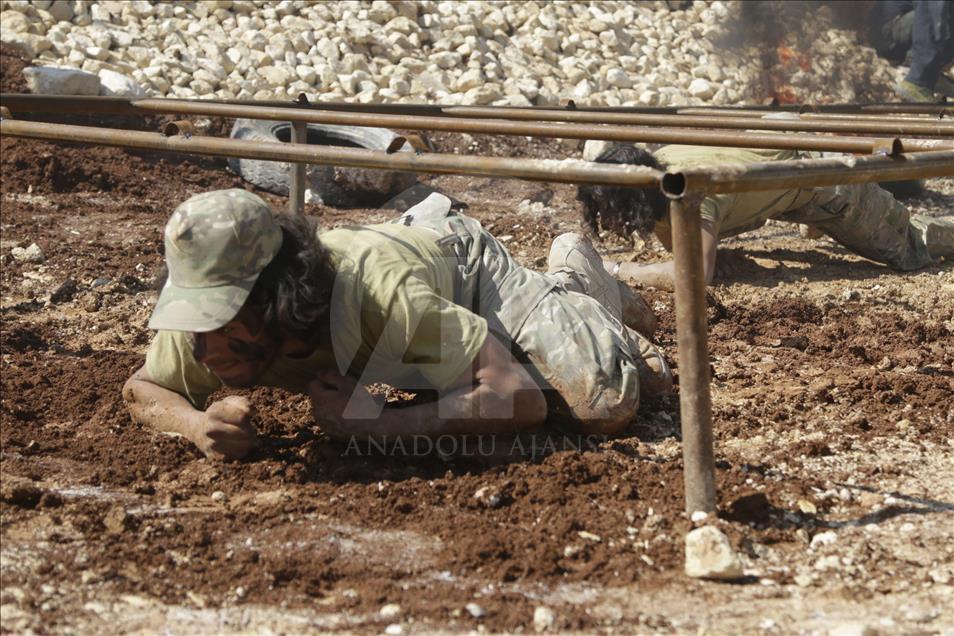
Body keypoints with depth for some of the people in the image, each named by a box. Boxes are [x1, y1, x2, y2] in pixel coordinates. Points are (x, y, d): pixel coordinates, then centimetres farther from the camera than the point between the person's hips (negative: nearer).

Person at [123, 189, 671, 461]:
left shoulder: (378, 292, -49)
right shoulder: (212, 310, -38)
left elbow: (521, 399, -46)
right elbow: (143, 389, -18)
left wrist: (378, 422, -54)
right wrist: (199, 423, -40)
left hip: (463, 261, -5)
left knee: (606, 407, -14)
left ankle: (573, 287, 14)